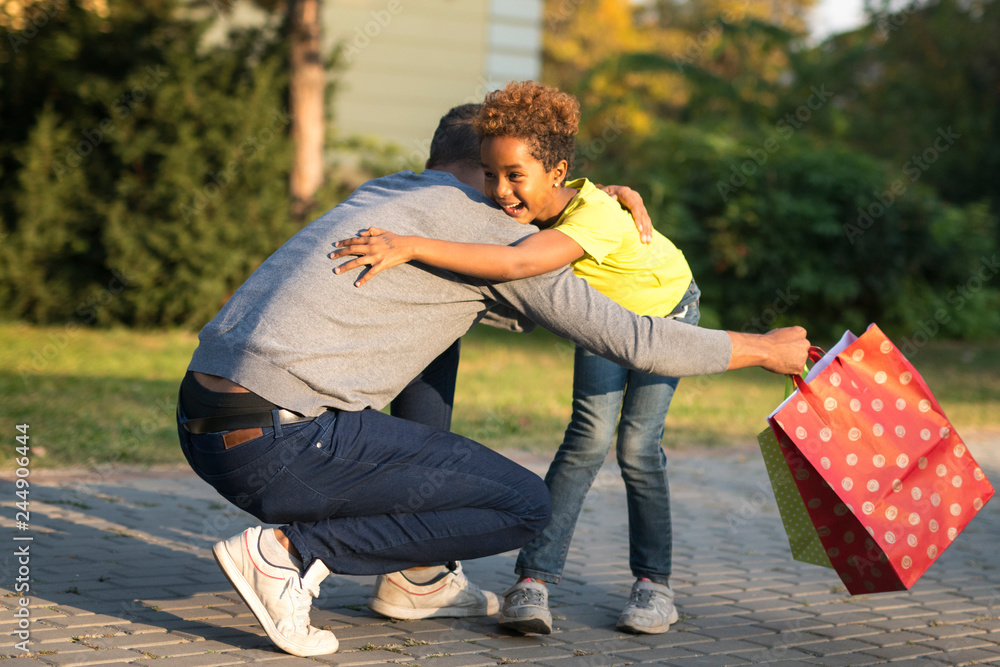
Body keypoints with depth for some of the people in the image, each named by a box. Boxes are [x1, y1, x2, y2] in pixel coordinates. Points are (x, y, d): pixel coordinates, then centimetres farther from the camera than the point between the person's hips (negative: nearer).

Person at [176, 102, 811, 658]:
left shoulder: (382, 190, 25)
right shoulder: (489, 228, 1)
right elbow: (632, 341, 0)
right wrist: (763, 349, 13)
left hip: (202, 421, 9)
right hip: (282, 443, -9)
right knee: (525, 506, -1)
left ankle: (418, 574, 28)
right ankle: (291, 551, -6)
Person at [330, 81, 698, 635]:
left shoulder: (599, 217, -45)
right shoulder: (523, 209, -26)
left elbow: (517, 265, -61)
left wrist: (411, 247, -65)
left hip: (665, 306, -4)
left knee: (637, 446, -10)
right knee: (588, 437, -10)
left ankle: (654, 583, 7)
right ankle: (534, 579, -11)